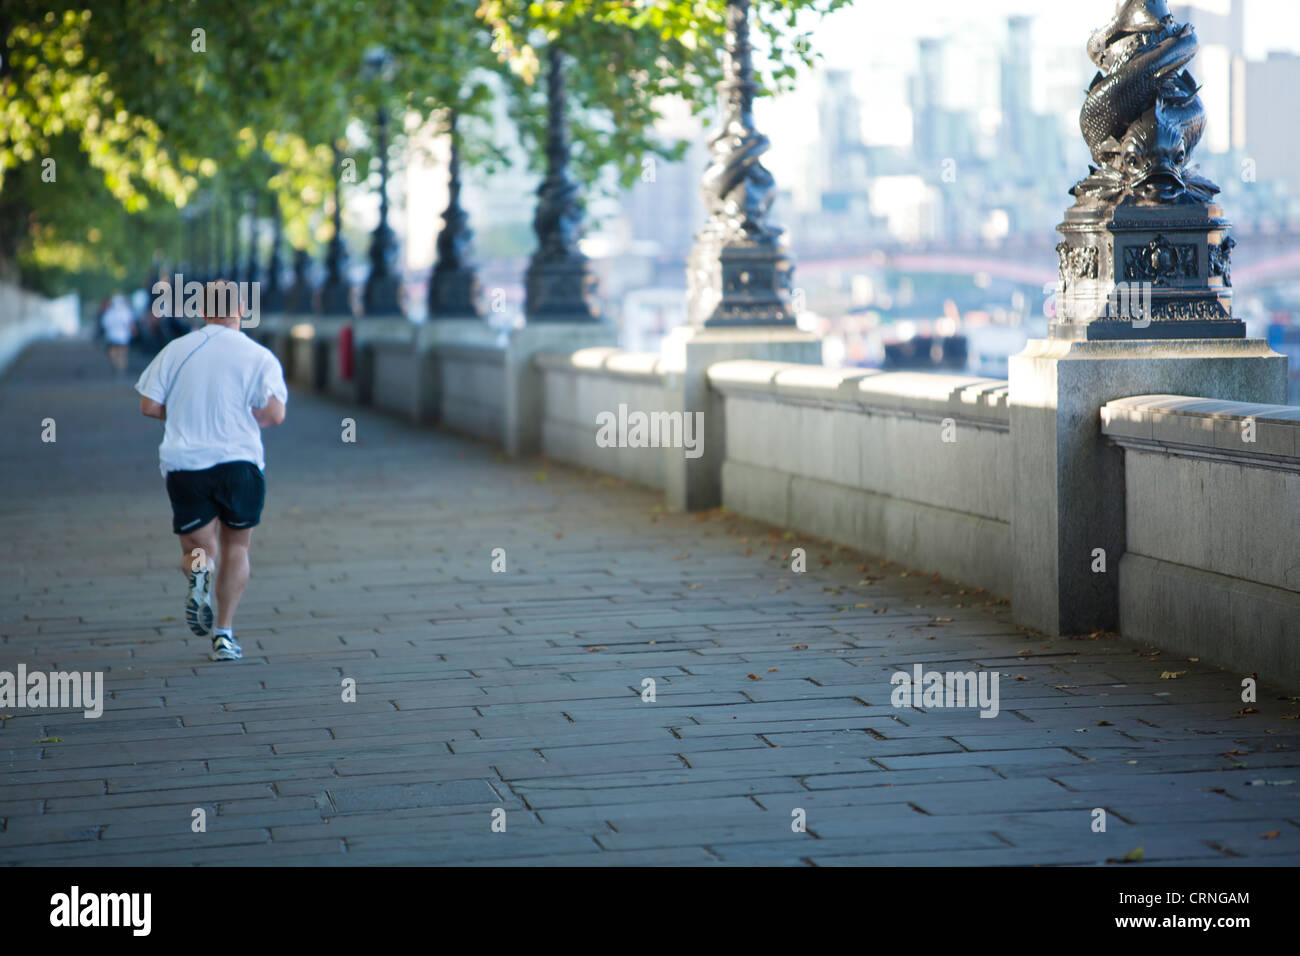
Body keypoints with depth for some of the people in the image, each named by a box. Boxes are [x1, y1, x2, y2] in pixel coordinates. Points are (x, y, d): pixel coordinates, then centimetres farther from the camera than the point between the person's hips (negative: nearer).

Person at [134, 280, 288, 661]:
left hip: (184, 463, 1)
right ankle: (224, 634, 6)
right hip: (239, 460, -1)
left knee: (198, 545, 13)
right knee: (236, 547, 14)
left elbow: (149, 405, 2)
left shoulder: (175, 351, 5)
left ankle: (199, 573, -23)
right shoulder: (260, 357, -1)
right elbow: (275, 414, -10)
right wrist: (246, 419, 11)